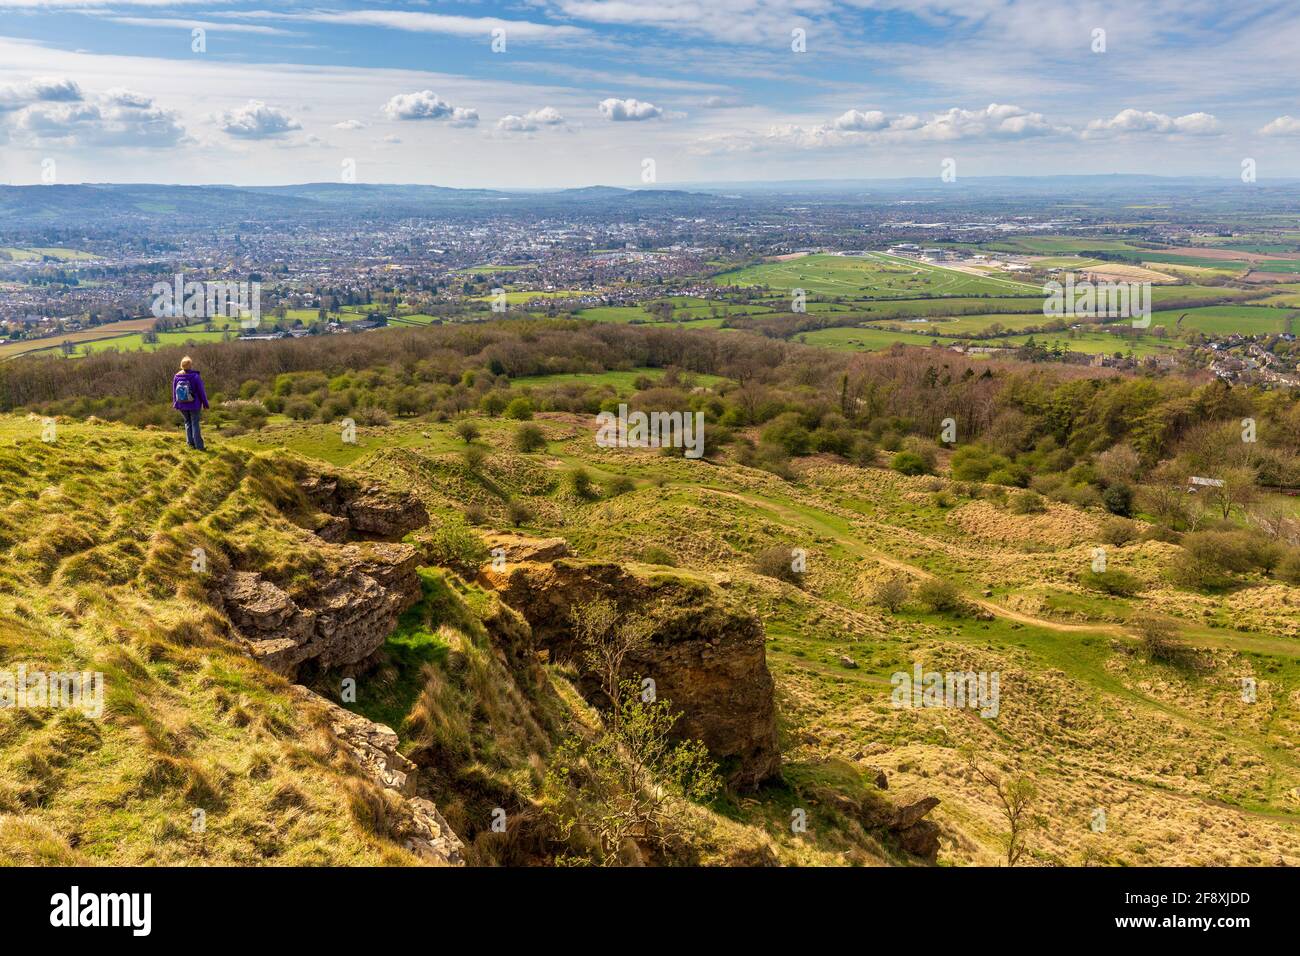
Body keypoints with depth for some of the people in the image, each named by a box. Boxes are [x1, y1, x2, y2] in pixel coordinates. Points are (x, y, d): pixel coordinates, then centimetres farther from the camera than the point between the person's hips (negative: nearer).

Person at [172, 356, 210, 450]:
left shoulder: (176, 377, -4)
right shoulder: (195, 376, -17)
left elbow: (174, 392, 5)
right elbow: (201, 391, -11)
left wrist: (175, 404, 16)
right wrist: (205, 403, 0)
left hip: (182, 405, 3)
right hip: (194, 405, -3)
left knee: (187, 422, 18)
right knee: (195, 424, 4)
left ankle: (190, 443, 16)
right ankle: (199, 445, 4)